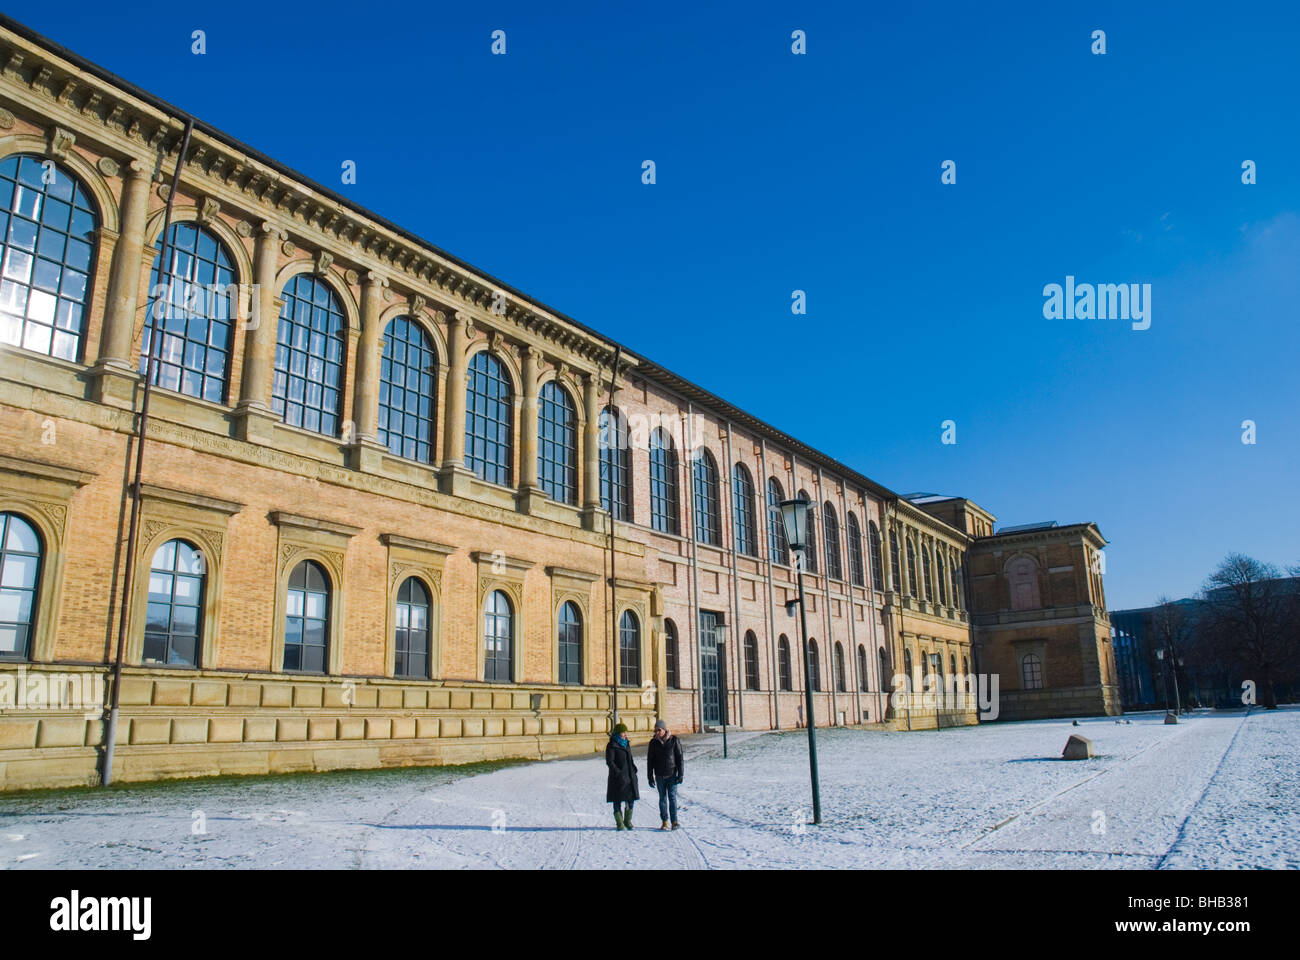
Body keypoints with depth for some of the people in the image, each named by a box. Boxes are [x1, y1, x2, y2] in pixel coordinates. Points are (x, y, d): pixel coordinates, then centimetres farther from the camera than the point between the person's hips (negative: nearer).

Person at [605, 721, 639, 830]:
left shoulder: (626, 744, 14)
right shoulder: (612, 746, -9)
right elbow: (609, 761, -13)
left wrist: (634, 769, 11)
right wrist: (618, 773, -19)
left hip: (630, 775, 7)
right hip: (618, 777, -7)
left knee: (631, 800, 7)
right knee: (617, 801, 0)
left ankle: (627, 820, 20)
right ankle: (619, 823, 8)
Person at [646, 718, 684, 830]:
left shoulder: (674, 741, -5)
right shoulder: (653, 743, 2)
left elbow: (679, 758, -3)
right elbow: (650, 761, 5)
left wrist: (680, 774, -6)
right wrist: (650, 777, 2)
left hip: (672, 775, -2)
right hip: (660, 776, 3)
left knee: (672, 797, -8)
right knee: (662, 798, 7)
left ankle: (674, 821, -5)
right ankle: (665, 821, 14)